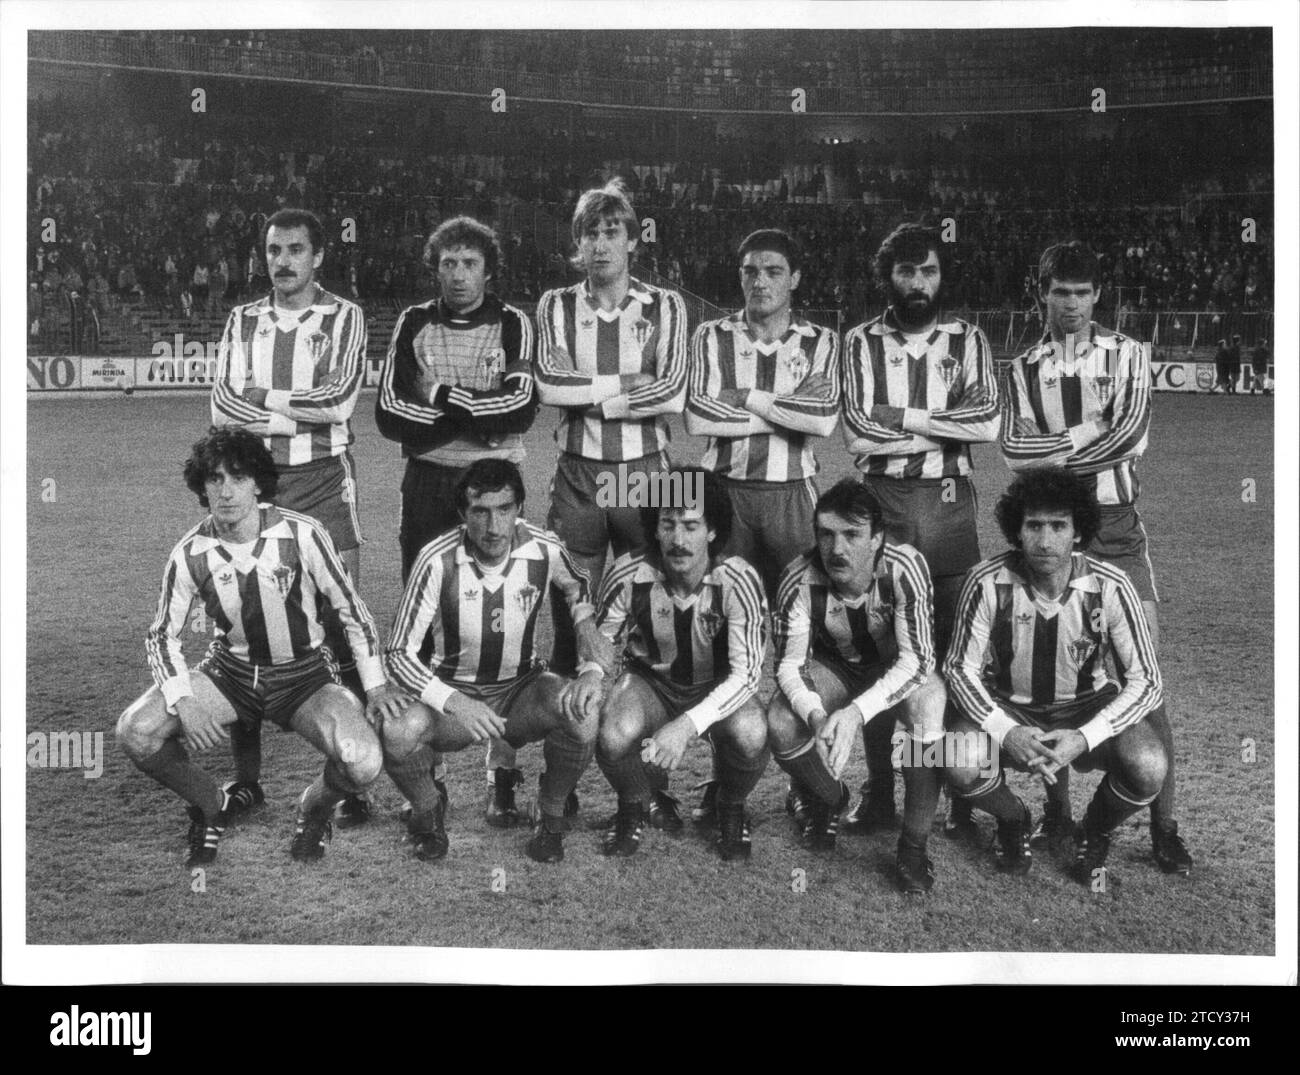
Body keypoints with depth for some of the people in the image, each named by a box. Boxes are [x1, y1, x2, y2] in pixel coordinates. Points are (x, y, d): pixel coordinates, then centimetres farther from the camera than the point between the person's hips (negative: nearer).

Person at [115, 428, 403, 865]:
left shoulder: (302, 534, -17)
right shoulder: (190, 554, -11)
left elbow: (351, 610, -6)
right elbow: (162, 635, -1)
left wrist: (376, 685, -11)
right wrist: (183, 703, -17)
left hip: (305, 675, -2)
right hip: (230, 673, 2)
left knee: (362, 762, -29)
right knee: (136, 732, -22)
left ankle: (315, 810, 10)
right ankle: (210, 804, 9)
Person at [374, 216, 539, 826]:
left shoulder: (512, 326, 6)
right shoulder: (414, 324, 10)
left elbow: (522, 406, -9)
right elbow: (389, 412, -2)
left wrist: (445, 400, -11)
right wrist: (479, 420, -9)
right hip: (427, 484, 2)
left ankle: (503, 777, -1)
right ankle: (426, 775, 10)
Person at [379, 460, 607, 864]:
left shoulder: (544, 551, -13)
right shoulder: (438, 560, -20)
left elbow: (577, 584, 15)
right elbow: (400, 654, -17)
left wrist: (584, 622, -7)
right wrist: (455, 703, -32)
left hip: (522, 688, 2)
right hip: (452, 691, -1)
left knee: (583, 716, -31)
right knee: (396, 733, -33)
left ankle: (552, 816, 0)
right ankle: (427, 812, 2)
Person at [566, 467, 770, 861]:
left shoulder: (738, 580, -25)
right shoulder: (629, 575, -20)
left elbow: (746, 671, -27)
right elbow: (602, 639, -2)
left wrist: (688, 724, -41)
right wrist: (592, 672, -28)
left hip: (718, 687, -1)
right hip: (651, 681, 1)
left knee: (750, 736, -34)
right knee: (613, 737, -32)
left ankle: (732, 810, 3)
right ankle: (634, 807, 5)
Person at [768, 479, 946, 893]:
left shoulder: (904, 567, -32)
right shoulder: (801, 579, -26)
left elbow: (916, 658, -32)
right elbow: (789, 662, -20)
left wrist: (857, 712, -46)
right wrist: (816, 715, -42)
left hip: (898, 670, -2)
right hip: (835, 668, 2)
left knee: (929, 704, -35)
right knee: (780, 724, -25)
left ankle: (914, 845, -18)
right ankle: (831, 798, 11)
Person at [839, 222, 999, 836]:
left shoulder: (968, 341, 10)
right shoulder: (862, 342, 8)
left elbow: (988, 421, -6)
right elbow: (859, 432, -5)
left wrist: (902, 419, -8)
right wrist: (943, 428, -6)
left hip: (950, 502, 0)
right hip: (880, 502, 0)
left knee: (955, 644, 0)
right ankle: (878, 791, 9)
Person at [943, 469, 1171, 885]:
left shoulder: (1110, 587, -19)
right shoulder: (987, 582, -19)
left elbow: (1146, 682, -16)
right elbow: (960, 668, -11)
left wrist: (1084, 738, -29)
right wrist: (1006, 731, -27)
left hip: (1088, 710, 0)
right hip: (1006, 708, 0)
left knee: (1148, 768, -29)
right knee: (962, 765, -31)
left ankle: (1095, 833, 8)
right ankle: (1012, 819, 8)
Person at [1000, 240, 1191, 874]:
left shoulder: (1127, 356, 6)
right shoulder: (1022, 371, 9)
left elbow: (1131, 436, -10)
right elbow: (1014, 451, -5)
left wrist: (1053, 454, -9)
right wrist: (1090, 436, -13)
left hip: (1115, 527, -1)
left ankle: (1163, 827, 1)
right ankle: (1057, 811, 17)